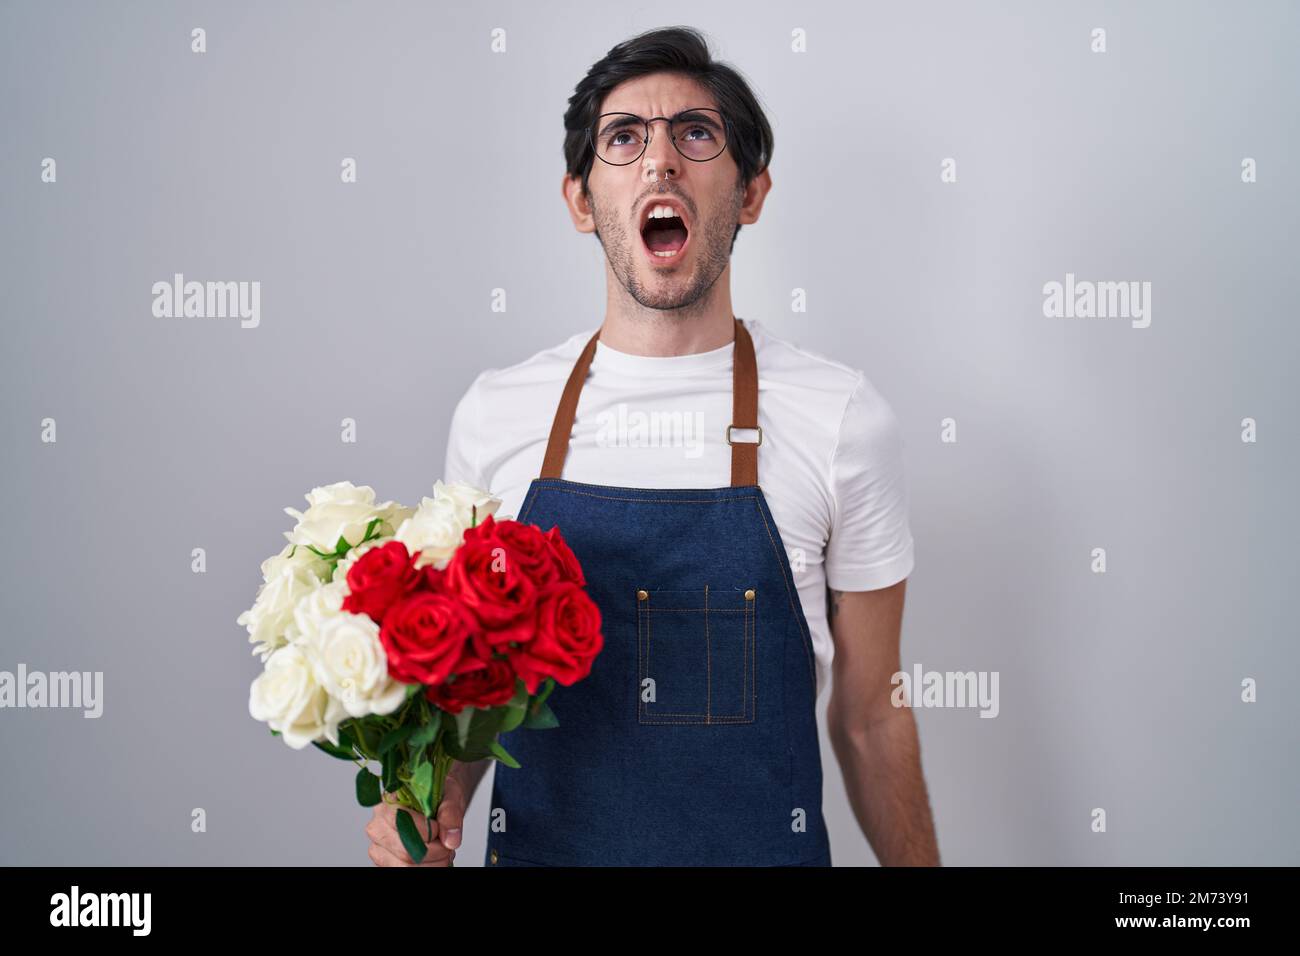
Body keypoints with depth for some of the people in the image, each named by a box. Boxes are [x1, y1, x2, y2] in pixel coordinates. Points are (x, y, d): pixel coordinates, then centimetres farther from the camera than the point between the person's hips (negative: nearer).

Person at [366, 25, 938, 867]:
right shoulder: (494, 412, -4)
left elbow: (870, 717, -2)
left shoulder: (843, 416, -10)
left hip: (765, 845, -1)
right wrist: (432, 802, -12)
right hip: (537, 845, 2)